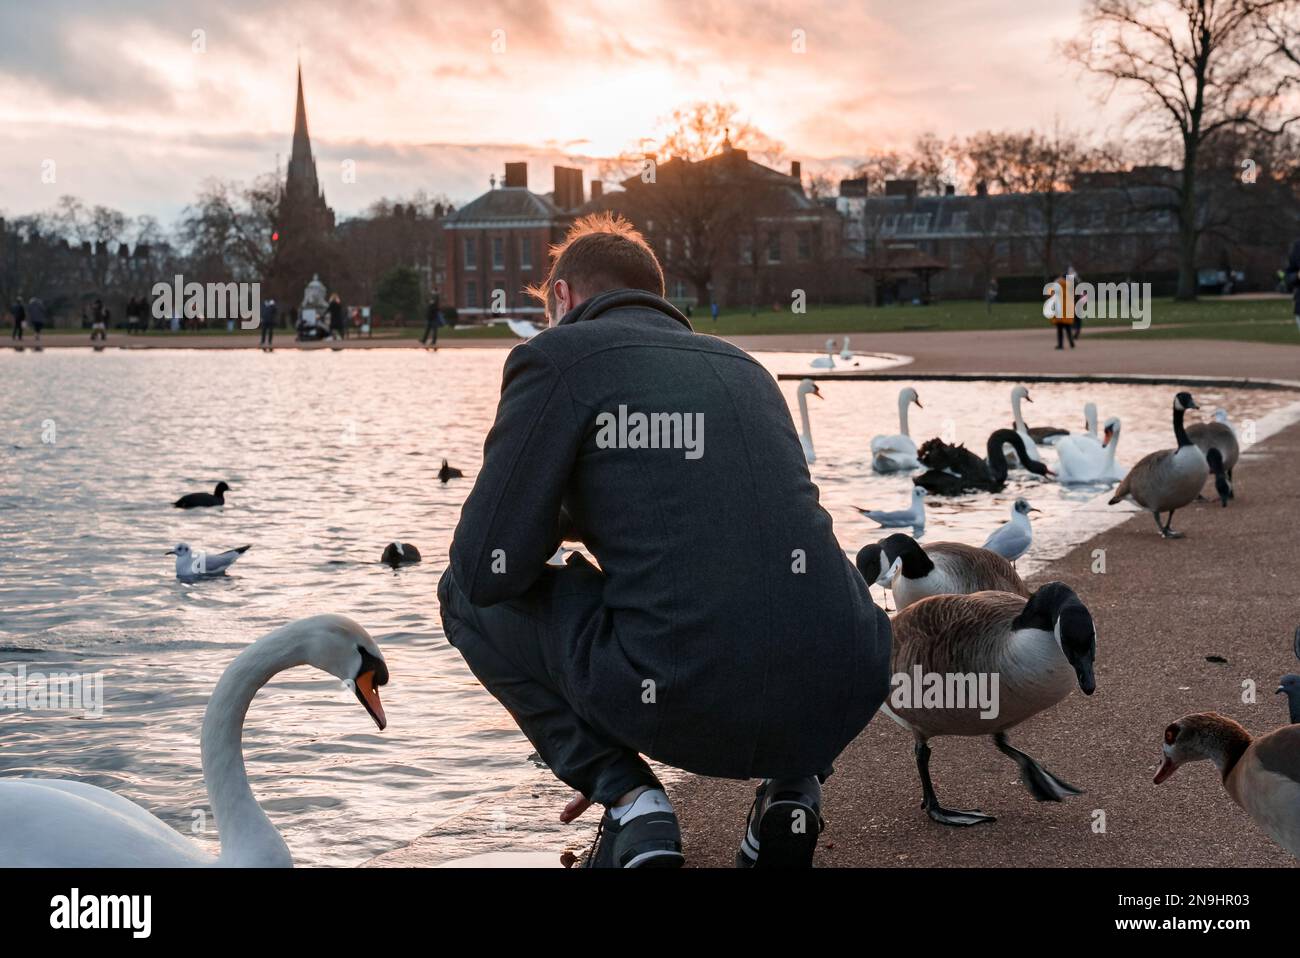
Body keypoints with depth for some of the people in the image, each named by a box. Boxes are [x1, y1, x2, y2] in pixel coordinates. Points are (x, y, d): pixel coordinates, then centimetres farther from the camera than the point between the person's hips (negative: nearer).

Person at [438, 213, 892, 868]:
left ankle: (629, 801, 6)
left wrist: (560, 520, 23)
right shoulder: (742, 365, 24)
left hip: (687, 703, -6)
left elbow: (489, 568, 0)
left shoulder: (558, 354, 4)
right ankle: (794, 783, 16)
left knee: (466, 593, 18)